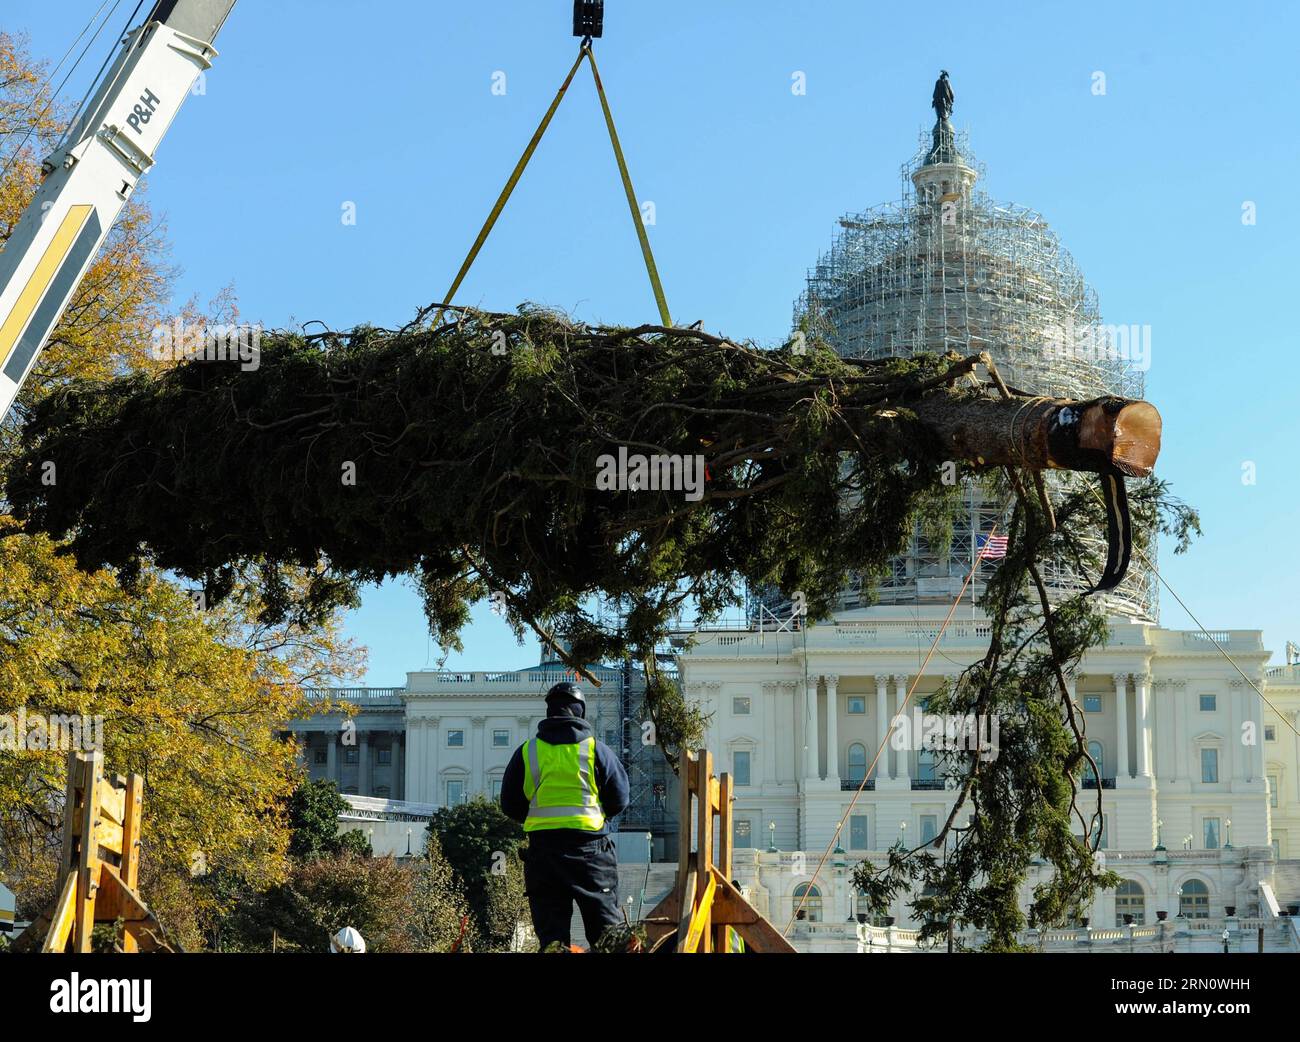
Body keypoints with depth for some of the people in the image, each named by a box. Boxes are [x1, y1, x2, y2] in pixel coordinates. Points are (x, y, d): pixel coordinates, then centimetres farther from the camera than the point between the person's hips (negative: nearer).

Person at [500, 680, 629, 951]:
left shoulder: (527, 752, 4)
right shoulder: (596, 750, 0)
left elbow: (510, 805, 8)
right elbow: (619, 800, 4)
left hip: (542, 846, 1)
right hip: (590, 845, -1)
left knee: (550, 927, 5)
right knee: (604, 920, 4)